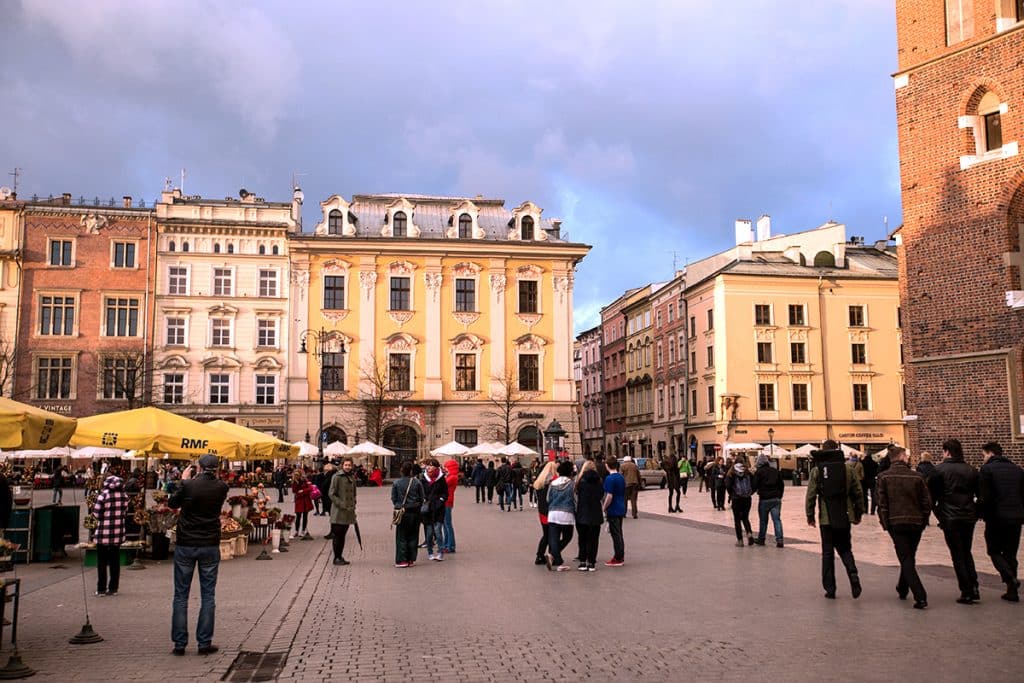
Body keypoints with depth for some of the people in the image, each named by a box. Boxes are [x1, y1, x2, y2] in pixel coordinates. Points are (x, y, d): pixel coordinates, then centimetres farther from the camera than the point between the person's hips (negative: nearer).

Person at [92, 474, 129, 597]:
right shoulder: (124, 496, -1)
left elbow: (96, 514, -12)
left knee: (102, 562, 7)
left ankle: (101, 589, 9)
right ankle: (113, 588, 14)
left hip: (104, 532, -4)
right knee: (115, 561, 12)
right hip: (118, 533, 4)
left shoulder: (103, 495, -13)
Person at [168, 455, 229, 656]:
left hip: (185, 545, -1)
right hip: (210, 546, 1)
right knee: (208, 595, 8)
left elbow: (171, 503, 6)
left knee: (181, 595, 9)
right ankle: (204, 642, 8)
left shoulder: (188, 485, -11)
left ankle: (179, 643, 11)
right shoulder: (221, 488, -5)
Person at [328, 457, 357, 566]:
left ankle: (340, 557, 21)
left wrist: (353, 506, 13)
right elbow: (331, 494, -11)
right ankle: (337, 558, 7)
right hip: (338, 512, -6)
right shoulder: (336, 477, -10)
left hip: (348, 512, 7)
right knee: (337, 535, -1)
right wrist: (341, 504, -17)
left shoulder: (352, 477, 11)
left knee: (343, 535, 13)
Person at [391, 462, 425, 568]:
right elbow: (421, 498, 1)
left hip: (401, 512, -1)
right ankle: (411, 559, 13)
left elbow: (394, 499, 0)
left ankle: (401, 560, 1)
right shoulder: (417, 482, -5)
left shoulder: (396, 483, -6)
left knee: (401, 537, 5)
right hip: (414, 512, 1)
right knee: (413, 536, 10)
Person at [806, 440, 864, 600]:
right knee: (845, 549, 17)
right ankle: (853, 575, -9)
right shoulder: (848, 468, 0)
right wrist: (858, 513, 14)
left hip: (826, 519, -2)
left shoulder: (817, 470, -5)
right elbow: (858, 493, 3)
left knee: (828, 553, 8)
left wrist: (810, 515, 3)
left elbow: (811, 495, -6)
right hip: (845, 516, 2)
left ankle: (830, 588, 9)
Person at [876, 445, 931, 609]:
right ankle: (902, 589, 35)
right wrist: (923, 521, 12)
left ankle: (920, 597, -13)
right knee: (909, 558, 20)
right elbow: (927, 502, 1)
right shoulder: (916, 476, -1)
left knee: (906, 560, -1)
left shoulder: (884, 477, -5)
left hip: (896, 523, -2)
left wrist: (885, 524, 0)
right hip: (916, 523, 2)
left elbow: (882, 503, -8)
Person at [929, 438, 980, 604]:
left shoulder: (939, 469, -7)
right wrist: (976, 512, 13)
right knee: (966, 553, 19)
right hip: (969, 517, 4)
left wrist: (938, 514, 6)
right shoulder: (971, 470, 6)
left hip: (950, 518, -4)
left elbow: (932, 495, -5)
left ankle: (966, 593, 2)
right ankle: (974, 588, 10)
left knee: (957, 555, 4)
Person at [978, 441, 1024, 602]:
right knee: (1010, 553, 14)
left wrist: (981, 512, 3)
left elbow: (984, 497, -13)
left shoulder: (987, 469, -7)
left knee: (994, 551, 8)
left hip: (996, 518, -5)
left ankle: (1010, 578, -15)